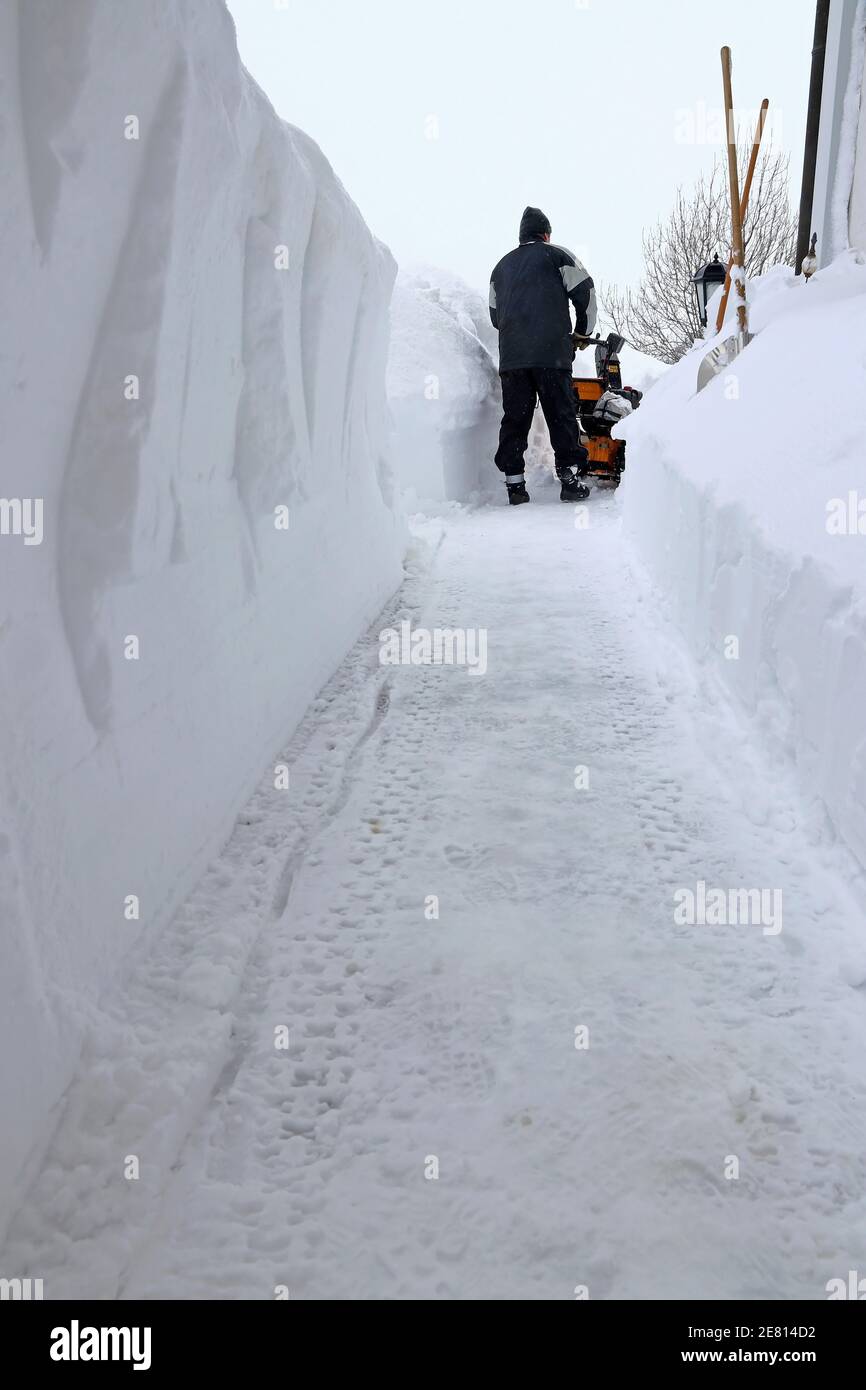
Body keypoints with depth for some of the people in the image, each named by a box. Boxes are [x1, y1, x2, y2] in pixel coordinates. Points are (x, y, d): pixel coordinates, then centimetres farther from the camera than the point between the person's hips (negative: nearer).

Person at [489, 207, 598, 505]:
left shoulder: (502, 265, 24)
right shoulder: (558, 255, 10)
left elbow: (494, 313, 27)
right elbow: (584, 291, 4)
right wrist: (584, 331, 16)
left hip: (511, 355, 4)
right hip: (551, 351, -4)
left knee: (514, 417, 3)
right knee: (561, 414, -2)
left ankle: (514, 483, -1)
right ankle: (570, 476, -7)